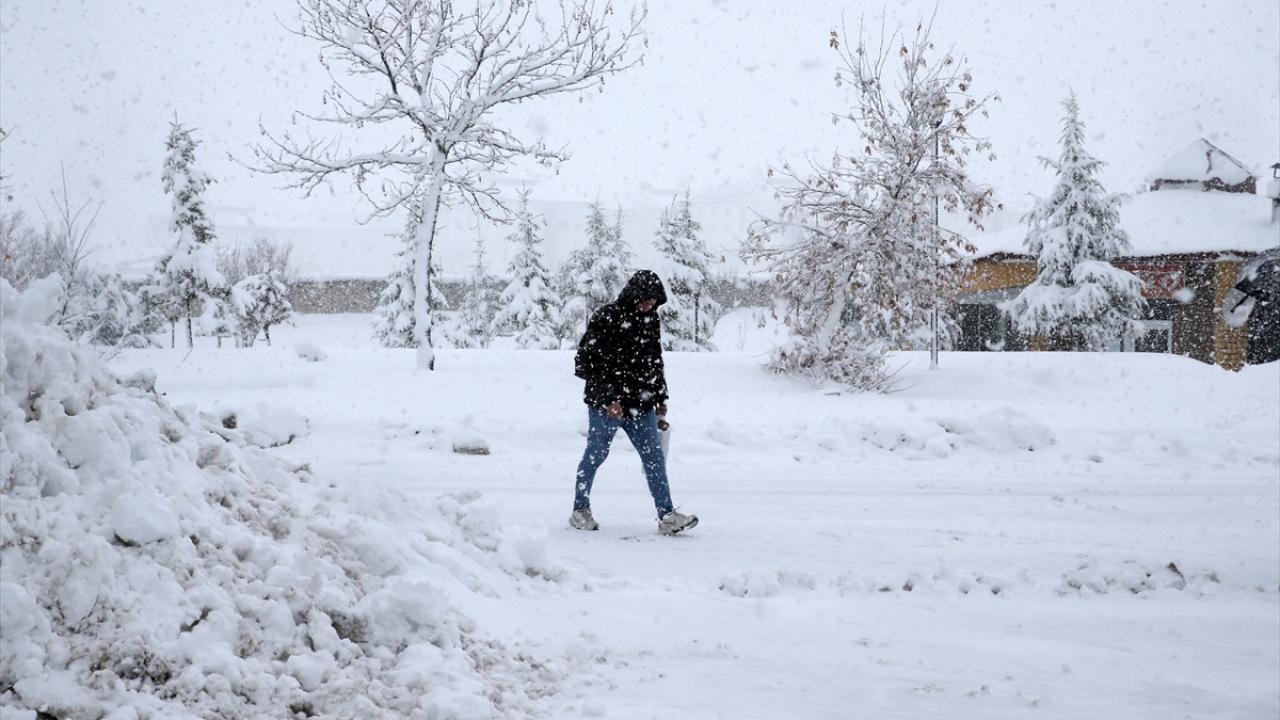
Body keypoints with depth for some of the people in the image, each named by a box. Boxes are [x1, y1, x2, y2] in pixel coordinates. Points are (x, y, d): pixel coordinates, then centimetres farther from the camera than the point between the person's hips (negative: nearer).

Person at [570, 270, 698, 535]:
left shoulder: (651, 319, 8)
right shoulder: (606, 318, -13)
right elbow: (587, 362, -15)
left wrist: (660, 398, 20)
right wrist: (607, 398, -19)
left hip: (640, 404, 6)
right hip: (606, 405, -6)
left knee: (654, 457, -1)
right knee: (595, 455, 6)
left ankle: (666, 515, -2)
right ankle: (580, 510, 20)